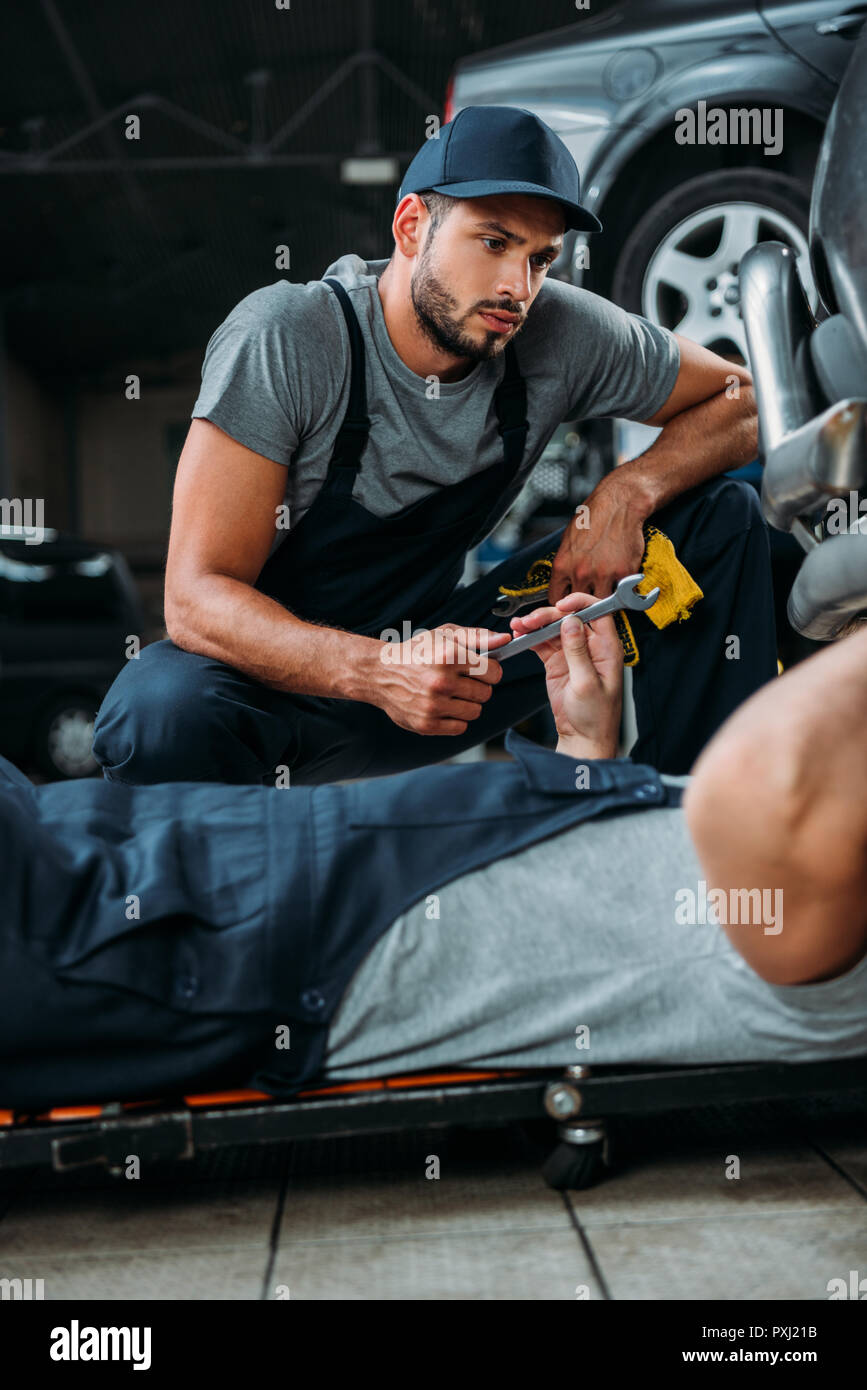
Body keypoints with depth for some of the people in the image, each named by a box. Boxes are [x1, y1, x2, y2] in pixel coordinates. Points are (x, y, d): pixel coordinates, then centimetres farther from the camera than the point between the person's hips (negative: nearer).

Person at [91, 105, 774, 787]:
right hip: (294, 673, -4)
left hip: (444, 648, 4)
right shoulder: (283, 339, -23)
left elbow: (738, 399, 4)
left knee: (722, 514, -5)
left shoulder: (561, 335, -11)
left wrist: (626, 492, -18)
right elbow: (199, 596, -27)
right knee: (162, 715, -41)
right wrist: (376, 672, -44)